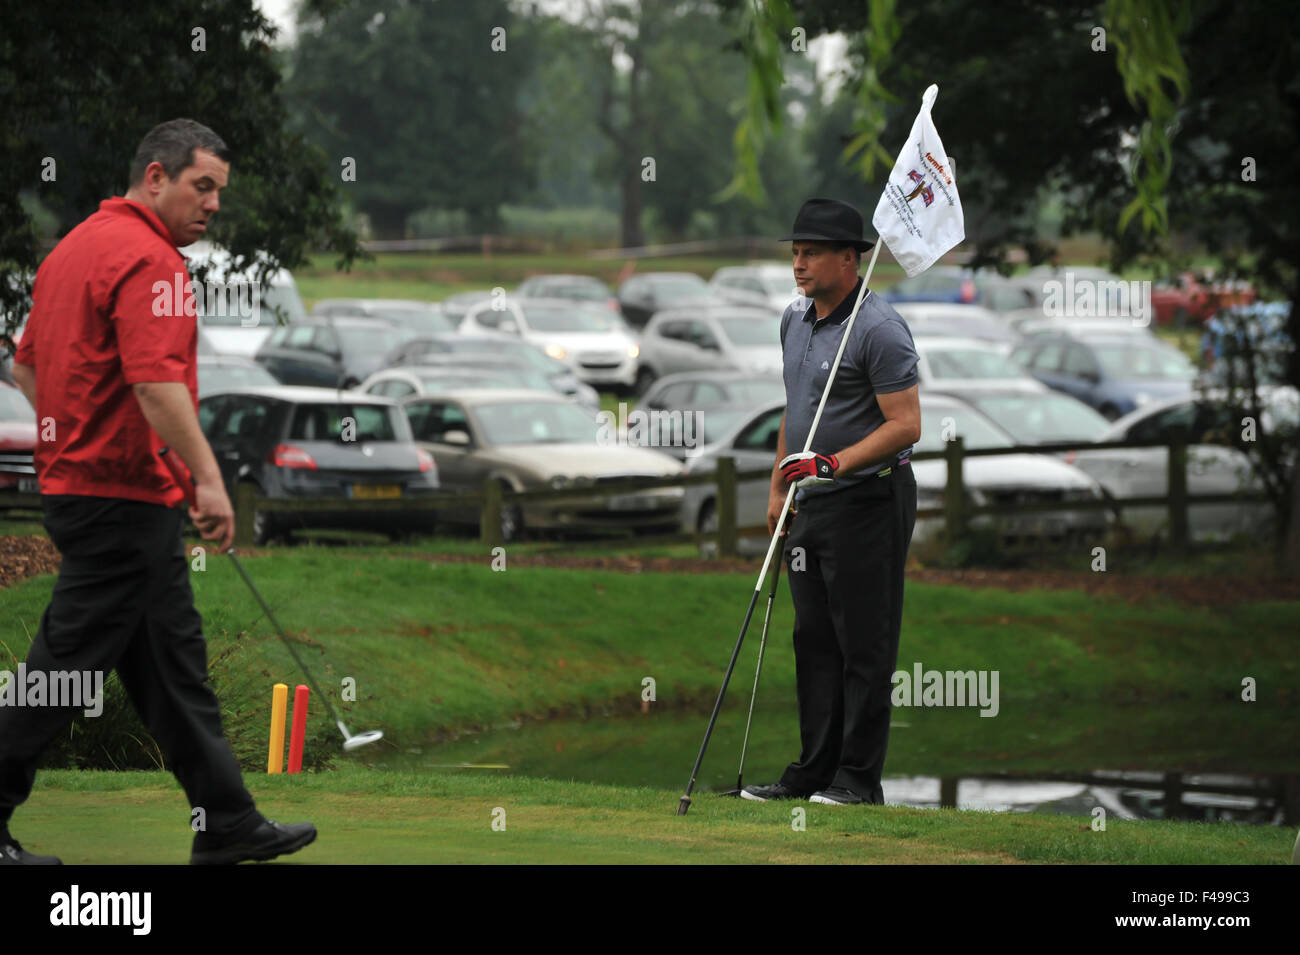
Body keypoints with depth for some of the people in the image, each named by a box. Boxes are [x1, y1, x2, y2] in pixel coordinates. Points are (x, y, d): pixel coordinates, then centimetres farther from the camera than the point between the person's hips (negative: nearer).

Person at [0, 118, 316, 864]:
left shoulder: (78, 244, 15)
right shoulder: (149, 258, -16)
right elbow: (156, 380, -26)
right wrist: (209, 477, -25)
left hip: (77, 476, 10)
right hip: (122, 496, -10)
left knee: (174, 662, 11)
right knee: (68, 663, -5)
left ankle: (228, 824, 15)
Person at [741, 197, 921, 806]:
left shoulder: (879, 329, -15)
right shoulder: (795, 320, 12)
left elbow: (906, 424, -19)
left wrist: (834, 464, -26)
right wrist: (778, 489, 19)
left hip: (867, 500, -9)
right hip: (810, 505, 9)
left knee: (863, 644, -4)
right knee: (813, 641, 10)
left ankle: (859, 777, 0)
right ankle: (814, 770, 15)